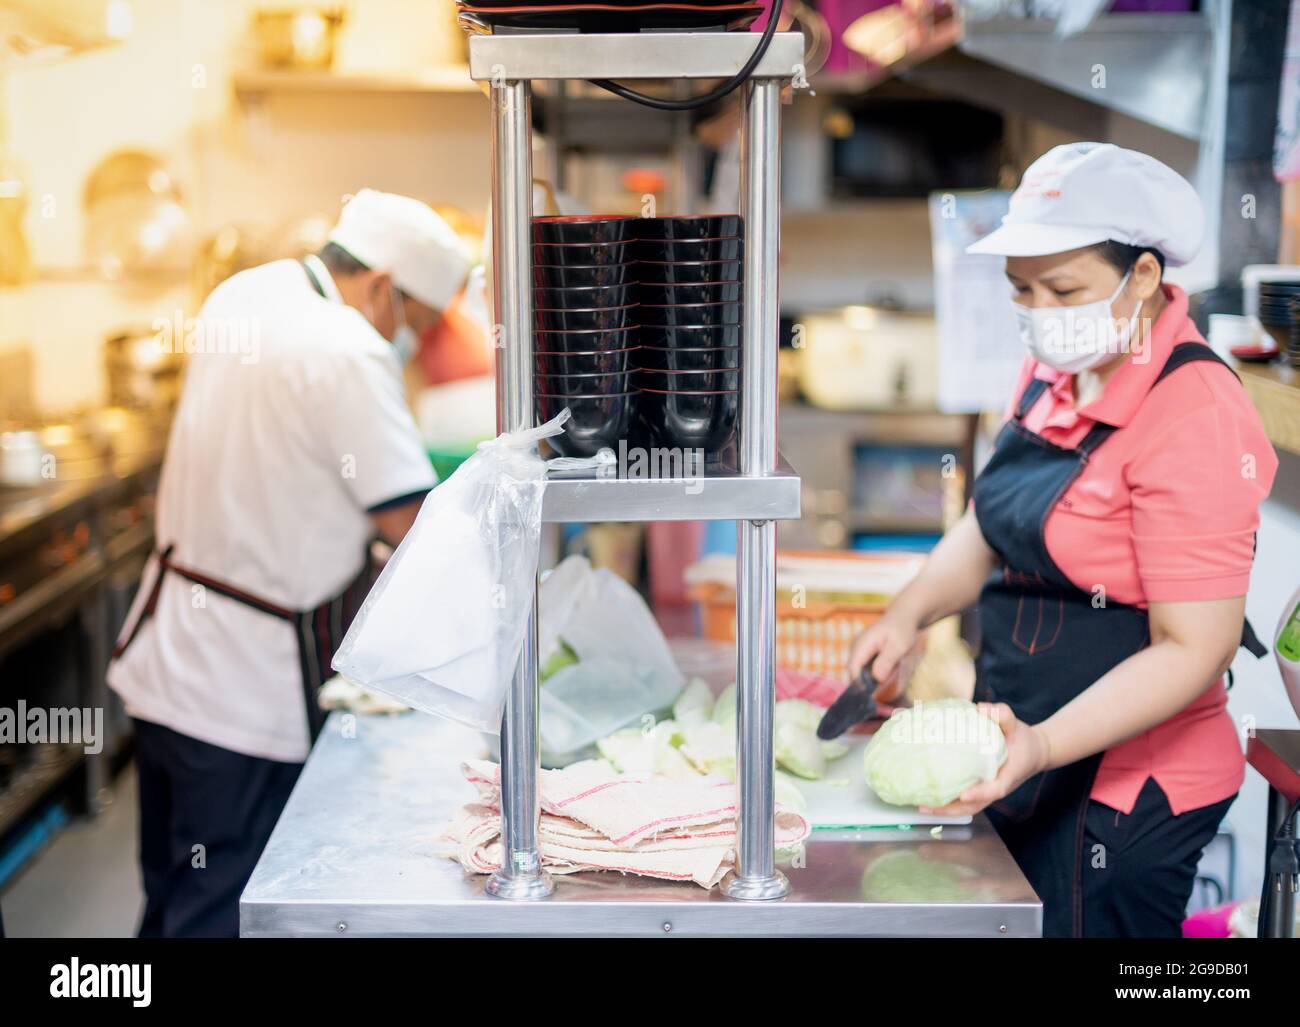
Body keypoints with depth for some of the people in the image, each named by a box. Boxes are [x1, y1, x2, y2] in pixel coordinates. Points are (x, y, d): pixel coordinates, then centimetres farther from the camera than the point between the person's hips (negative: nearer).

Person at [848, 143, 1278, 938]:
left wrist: (1043, 746, -31)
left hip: (1123, 792, -8)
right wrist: (910, 612, 0)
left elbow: (1193, 648, -22)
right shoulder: (1055, 375, 6)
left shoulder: (1195, 418, -21)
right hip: (1025, 768, 8)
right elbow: (992, 525, 17)